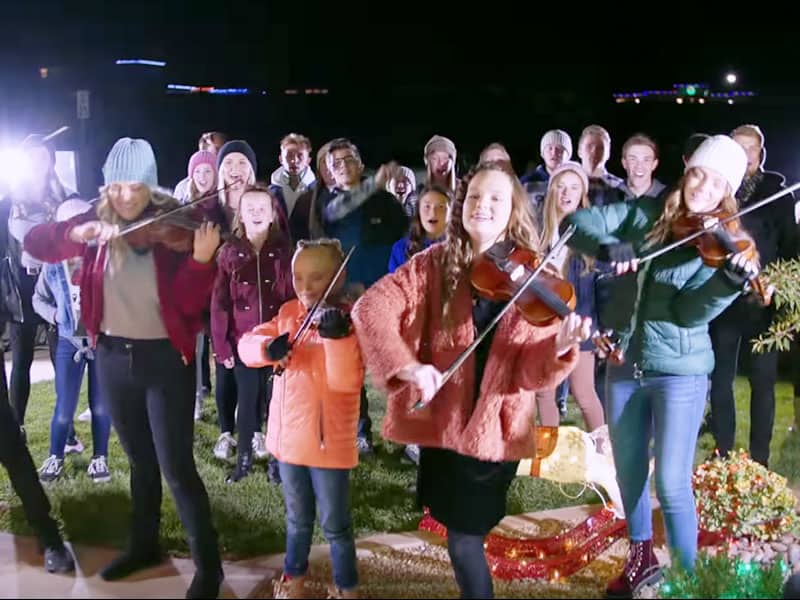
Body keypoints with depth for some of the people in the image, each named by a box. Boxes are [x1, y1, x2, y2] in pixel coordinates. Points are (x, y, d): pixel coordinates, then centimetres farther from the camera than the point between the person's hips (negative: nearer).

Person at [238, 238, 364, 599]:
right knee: (298, 519, 23)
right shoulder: (288, 314, 5)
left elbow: (347, 382, -24)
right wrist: (268, 347, -23)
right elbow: (246, 346, -1)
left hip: (328, 440, -5)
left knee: (335, 525, 8)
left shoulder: (349, 319, -14)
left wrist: (336, 336, -39)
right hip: (288, 435, 5)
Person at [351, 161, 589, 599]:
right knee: (461, 531, 16)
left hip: (495, 429, -1)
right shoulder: (435, 264, -4)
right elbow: (371, 308, -15)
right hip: (442, 421, 1)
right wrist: (408, 367, -29)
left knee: (465, 540, 4)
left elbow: (532, 371, -11)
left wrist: (559, 347, -33)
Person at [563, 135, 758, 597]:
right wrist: (607, 246, -27)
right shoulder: (645, 214, 0)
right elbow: (579, 223, -7)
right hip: (625, 364, 4)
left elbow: (690, 311, -18)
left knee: (672, 486, -7)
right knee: (629, 473, 17)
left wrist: (732, 281, -37)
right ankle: (641, 558, 39)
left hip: (680, 371, -3)